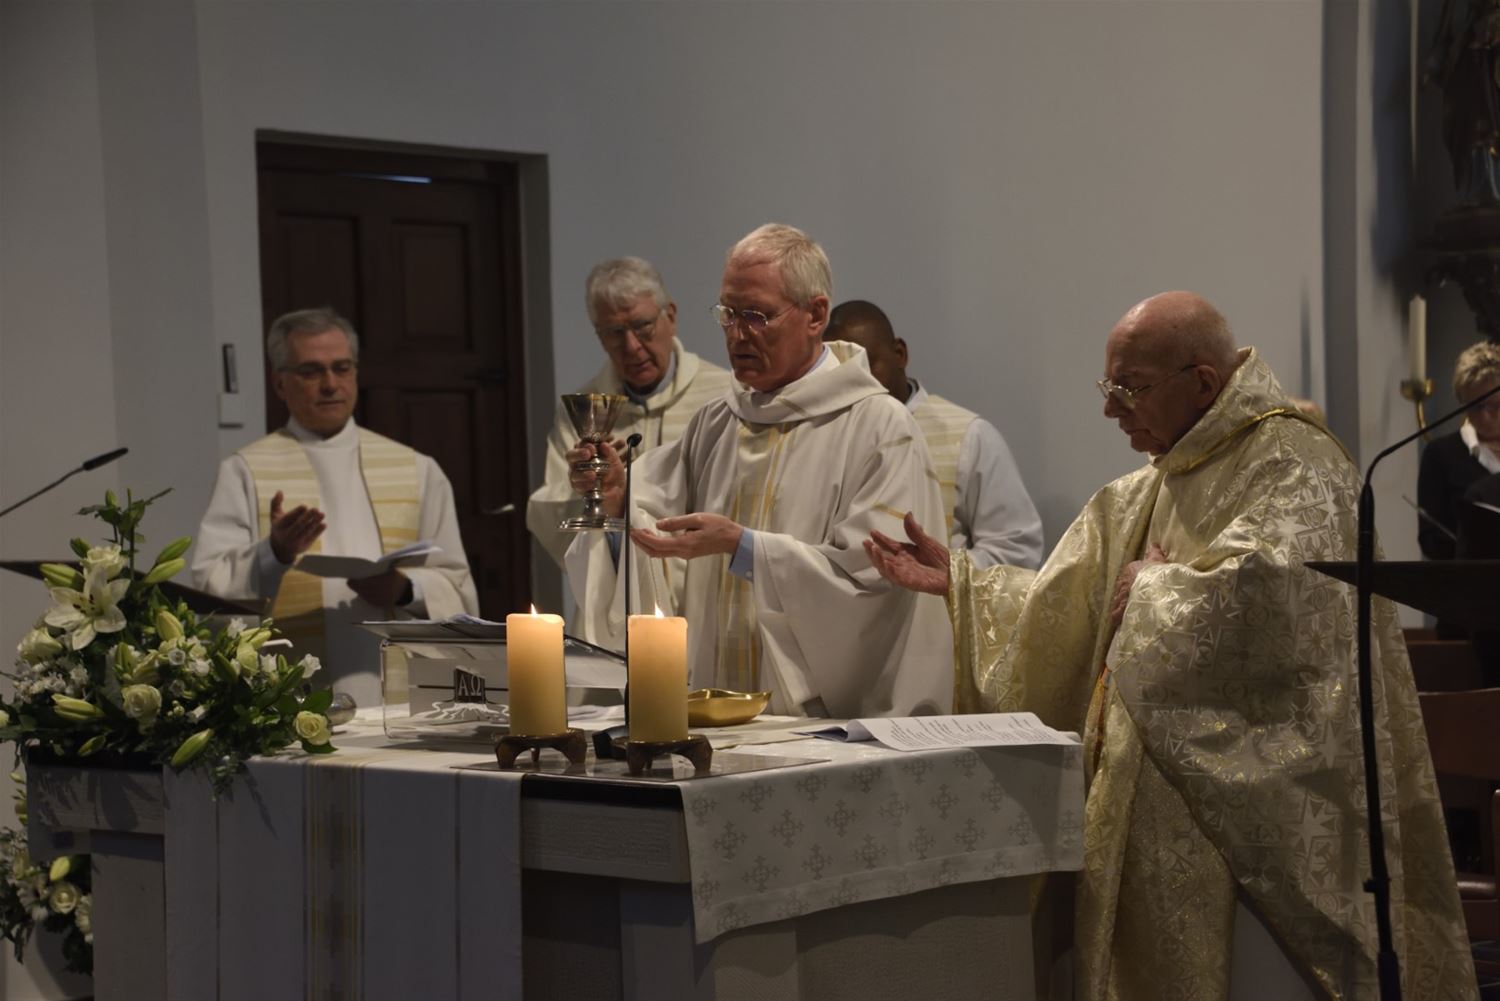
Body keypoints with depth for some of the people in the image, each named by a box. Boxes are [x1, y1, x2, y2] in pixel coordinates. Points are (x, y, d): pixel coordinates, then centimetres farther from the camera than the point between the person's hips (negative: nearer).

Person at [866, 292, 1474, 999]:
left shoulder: (1291, 462, -11)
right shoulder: (1141, 497, 17)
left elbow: (1268, 591, -29)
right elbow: (1064, 612, 17)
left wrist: (1153, 588, -13)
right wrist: (956, 580, 5)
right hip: (1162, 808, 8)